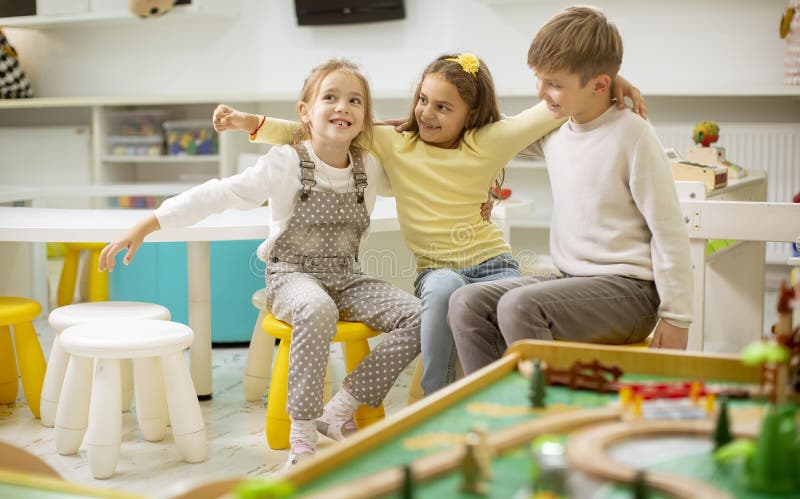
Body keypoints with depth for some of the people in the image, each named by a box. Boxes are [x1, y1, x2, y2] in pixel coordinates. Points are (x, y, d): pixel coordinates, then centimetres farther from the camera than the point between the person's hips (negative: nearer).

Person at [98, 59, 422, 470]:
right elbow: (218, 196, -12)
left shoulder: (370, 169, 3)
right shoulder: (286, 164, -10)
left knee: (416, 316, -19)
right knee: (317, 310, -40)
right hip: (292, 276, -5)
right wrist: (144, 227, -15)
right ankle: (302, 433, -28)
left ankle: (340, 410, -10)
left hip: (346, 280, 5)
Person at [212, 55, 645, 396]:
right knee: (445, 288, -37)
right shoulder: (395, 146, 6)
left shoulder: (488, 143, 4)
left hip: (492, 263, 1)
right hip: (435, 271, 0)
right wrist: (251, 123, -4)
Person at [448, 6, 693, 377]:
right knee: (467, 303, -10)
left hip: (628, 289, -7)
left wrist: (676, 318, -9)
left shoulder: (632, 135, -12)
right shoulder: (554, 131, 8)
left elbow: (669, 232, -10)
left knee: (518, 305, -29)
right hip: (571, 278, 7)